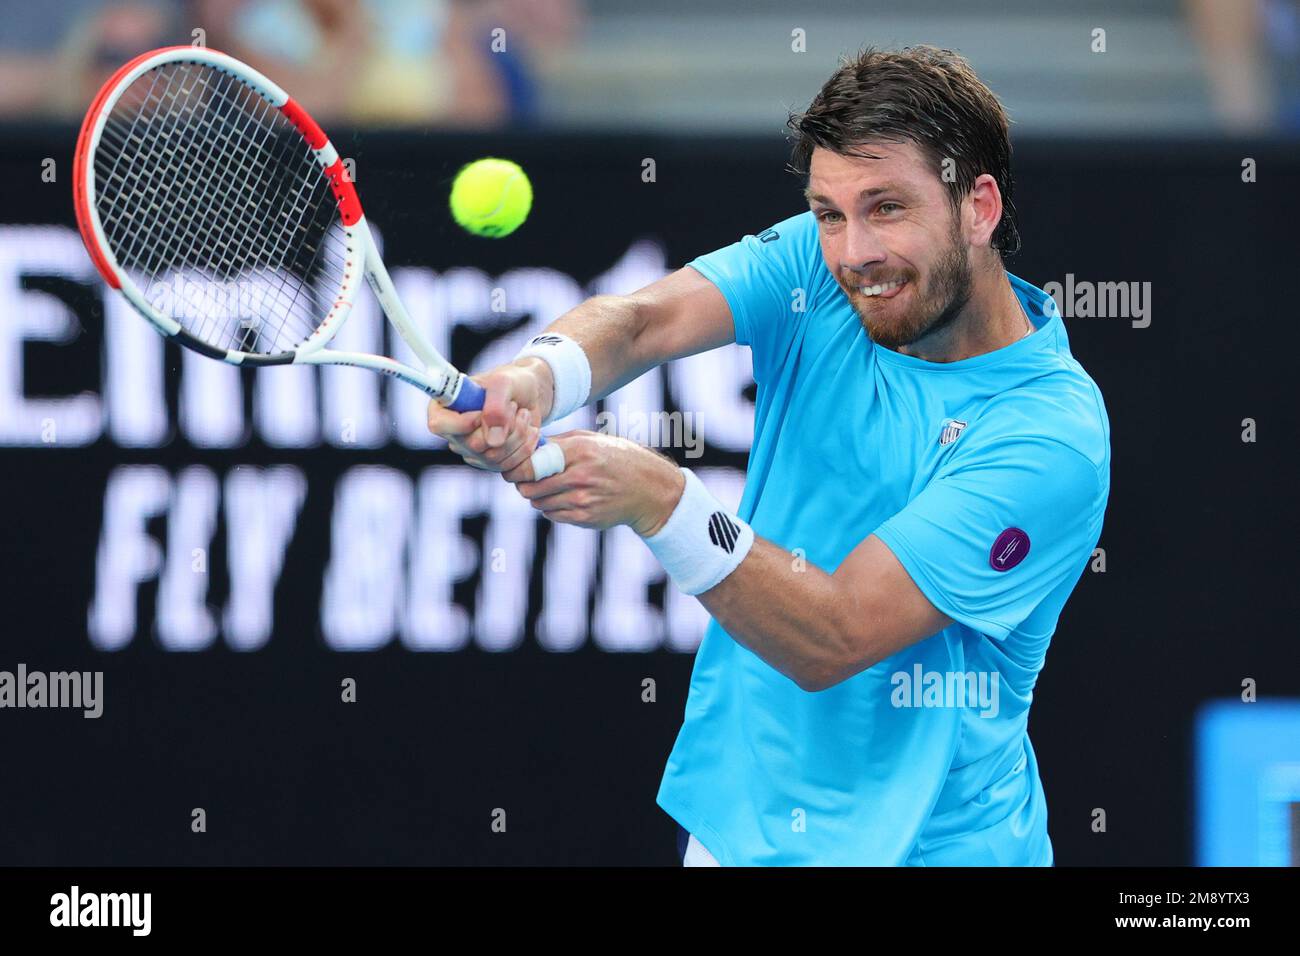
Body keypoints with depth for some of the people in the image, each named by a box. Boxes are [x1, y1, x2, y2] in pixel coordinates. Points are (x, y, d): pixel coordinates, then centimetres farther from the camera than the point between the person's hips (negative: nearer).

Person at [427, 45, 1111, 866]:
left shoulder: (1052, 434, -23)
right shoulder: (815, 272, -6)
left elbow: (834, 642, -27)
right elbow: (643, 319, -22)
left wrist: (662, 500, -39)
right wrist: (534, 380, -44)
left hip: (929, 843, -5)